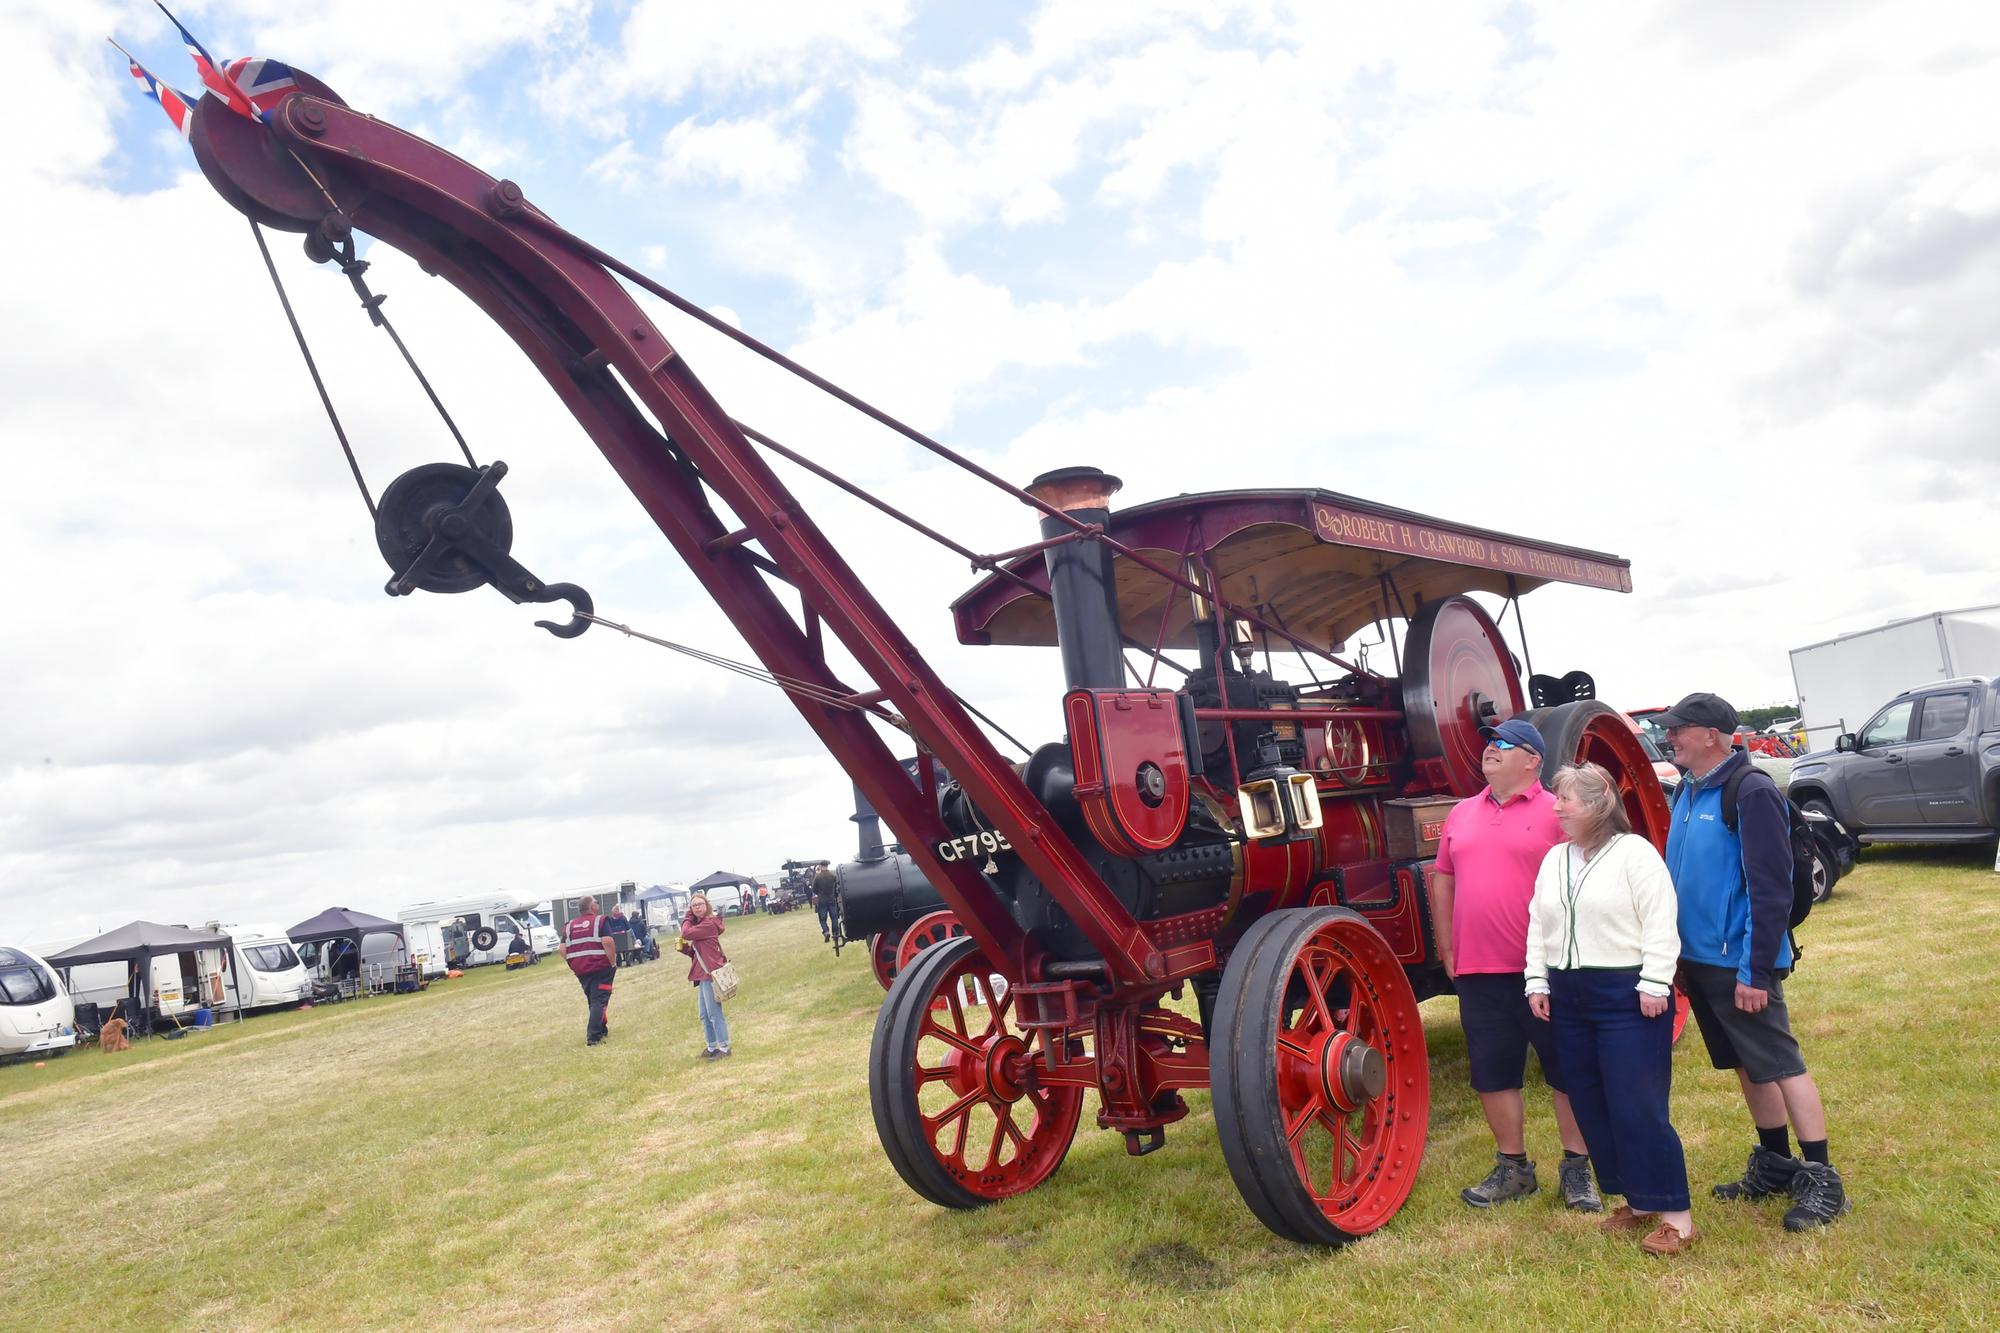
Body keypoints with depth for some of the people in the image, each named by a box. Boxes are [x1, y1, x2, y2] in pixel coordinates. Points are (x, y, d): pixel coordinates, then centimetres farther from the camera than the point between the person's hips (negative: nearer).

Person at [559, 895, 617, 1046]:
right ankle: (593, 1036, -14)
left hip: (580, 970, 6)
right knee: (599, 1001, -4)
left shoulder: (569, 925, 12)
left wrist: (573, 965, 15)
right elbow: (607, 941, -18)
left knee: (593, 1000, 21)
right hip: (600, 967, -6)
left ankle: (602, 1030, 32)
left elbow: (563, 950, 7)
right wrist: (613, 962, -9)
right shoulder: (599, 921, -4)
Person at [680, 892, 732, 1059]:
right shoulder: (699, 925, 18)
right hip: (702, 974, 10)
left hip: (710, 973, -10)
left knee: (714, 1013, -7)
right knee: (705, 1015, 15)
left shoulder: (709, 924, -13)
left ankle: (724, 1047, -1)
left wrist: (687, 918, -5)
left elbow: (686, 933, -21)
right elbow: (695, 952, 19)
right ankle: (712, 1047, 23)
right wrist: (684, 947, 0)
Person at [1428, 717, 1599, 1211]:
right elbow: (1442, 881, 15)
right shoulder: (1461, 814, 11)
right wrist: (1447, 951, 11)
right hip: (1478, 972, 5)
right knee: (1493, 1074, 12)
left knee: (1566, 1072, 8)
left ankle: (1576, 1169, 23)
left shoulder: (1556, 813, -6)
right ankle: (1512, 1167, 27)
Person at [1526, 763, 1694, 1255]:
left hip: (1627, 995, -7)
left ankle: (1675, 1215, 4)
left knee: (1638, 1107, -7)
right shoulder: (1553, 859, 13)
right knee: (1591, 1106, 10)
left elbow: (1660, 925, -12)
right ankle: (1637, 1201, 23)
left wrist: (1654, 985, -16)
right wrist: (1537, 982, 9)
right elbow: (1538, 925, 15)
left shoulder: (1635, 852, -8)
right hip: (1569, 996, 7)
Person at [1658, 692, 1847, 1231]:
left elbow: (1771, 889, -19)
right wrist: (1681, 957, 15)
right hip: (1699, 959, 8)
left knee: (1780, 1064, -1)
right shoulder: (1687, 793, 10)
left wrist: (1757, 972, -20)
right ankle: (1774, 1165, 29)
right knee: (1746, 1066, 17)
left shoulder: (1751, 793, -16)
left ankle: (1821, 1179, 9)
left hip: (1739, 964, -8)